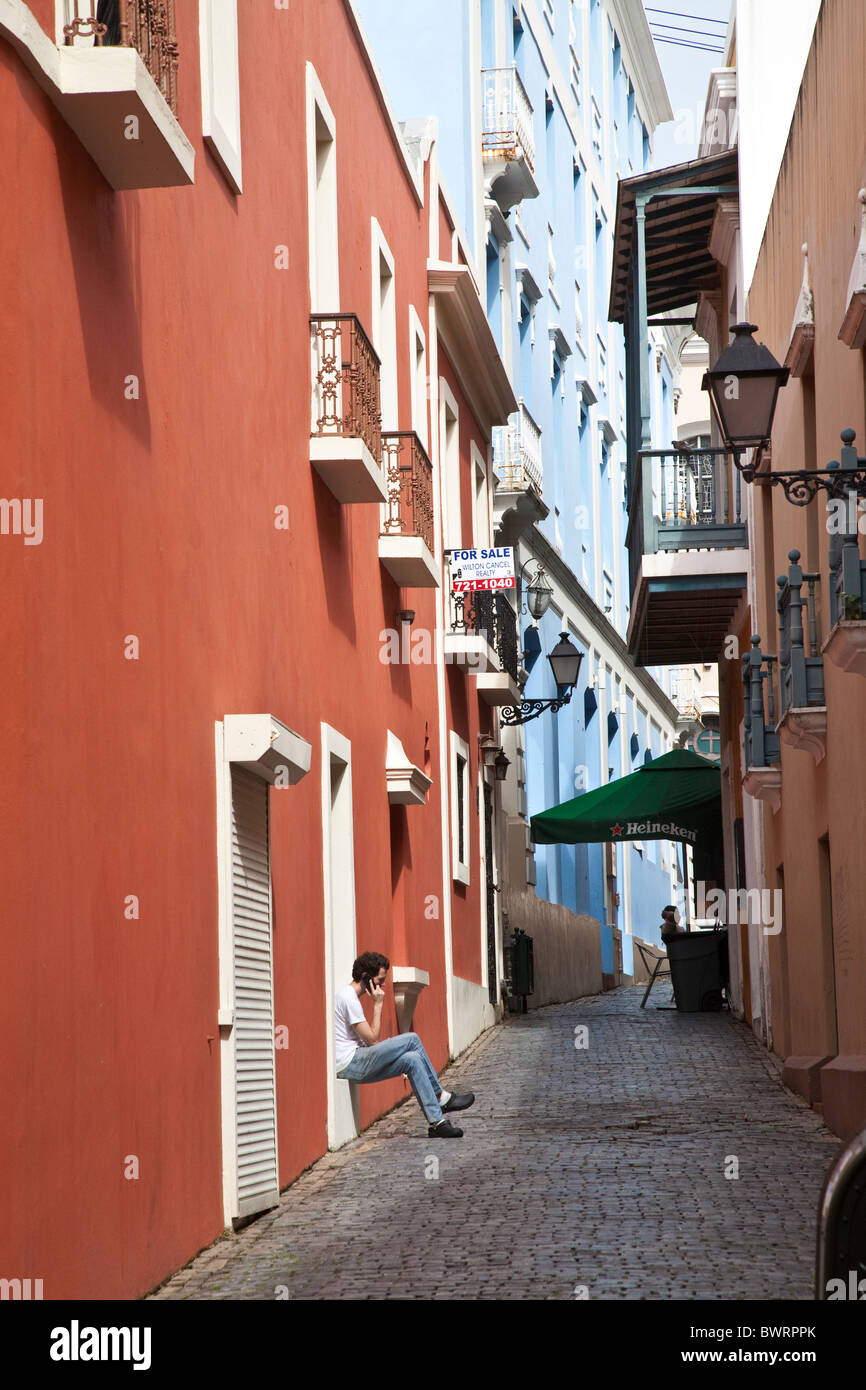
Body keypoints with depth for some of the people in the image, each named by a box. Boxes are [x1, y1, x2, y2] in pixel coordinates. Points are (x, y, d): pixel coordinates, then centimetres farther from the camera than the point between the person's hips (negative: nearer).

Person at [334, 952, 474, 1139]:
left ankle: (437, 1121, -6)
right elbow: (372, 1039, -14)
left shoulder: (349, 996, 20)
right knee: (411, 1039, -16)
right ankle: (440, 1097, -6)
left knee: (412, 1059, -4)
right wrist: (378, 1005, -8)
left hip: (356, 1064, 10)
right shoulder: (348, 998, -13)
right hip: (349, 1064, -10)